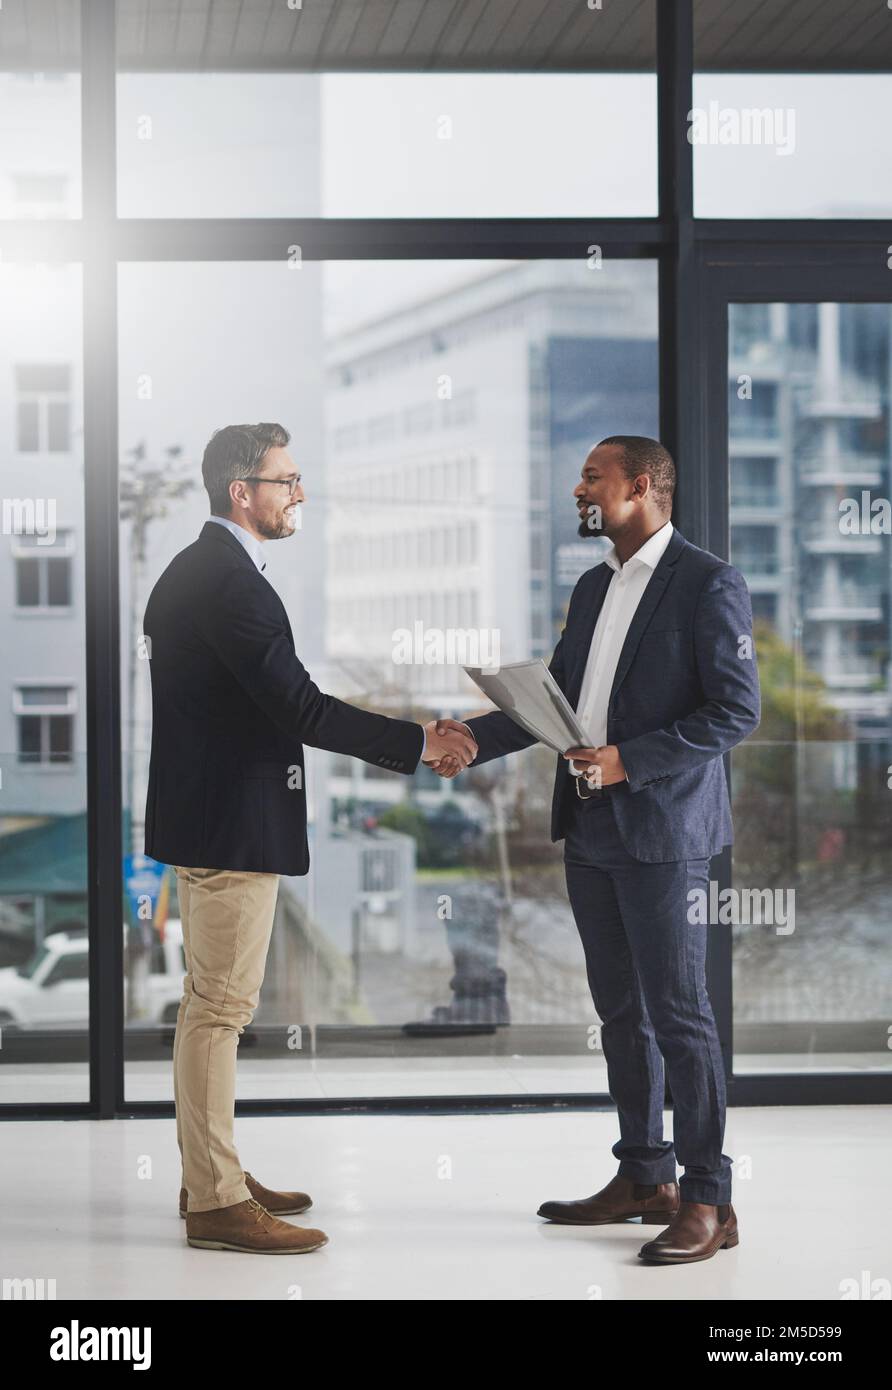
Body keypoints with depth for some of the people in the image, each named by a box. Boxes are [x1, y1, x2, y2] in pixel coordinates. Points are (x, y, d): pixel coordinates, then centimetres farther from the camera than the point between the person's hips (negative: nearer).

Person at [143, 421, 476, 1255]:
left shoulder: (191, 571, 13)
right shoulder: (230, 583, -20)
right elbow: (298, 707, -24)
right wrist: (418, 743, -18)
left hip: (205, 814, 11)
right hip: (231, 826, -11)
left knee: (210, 1001, 17)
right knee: (220, 1007, -6)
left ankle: (207, 1174, 26)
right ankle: (216, 1202, -1)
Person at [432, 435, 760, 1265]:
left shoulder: (708, 586, -10)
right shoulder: (593, 588, 15)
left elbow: (736, 710, -15)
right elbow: (554, 696, 17)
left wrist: (629, 760, -20)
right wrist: (472, 741, 4)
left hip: (662, 832, -8)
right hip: (590, 831, 8)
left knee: (677, 1014, -5)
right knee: (620, 1012, 13)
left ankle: (707, 1202, 2)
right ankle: (645, 1178, 24)